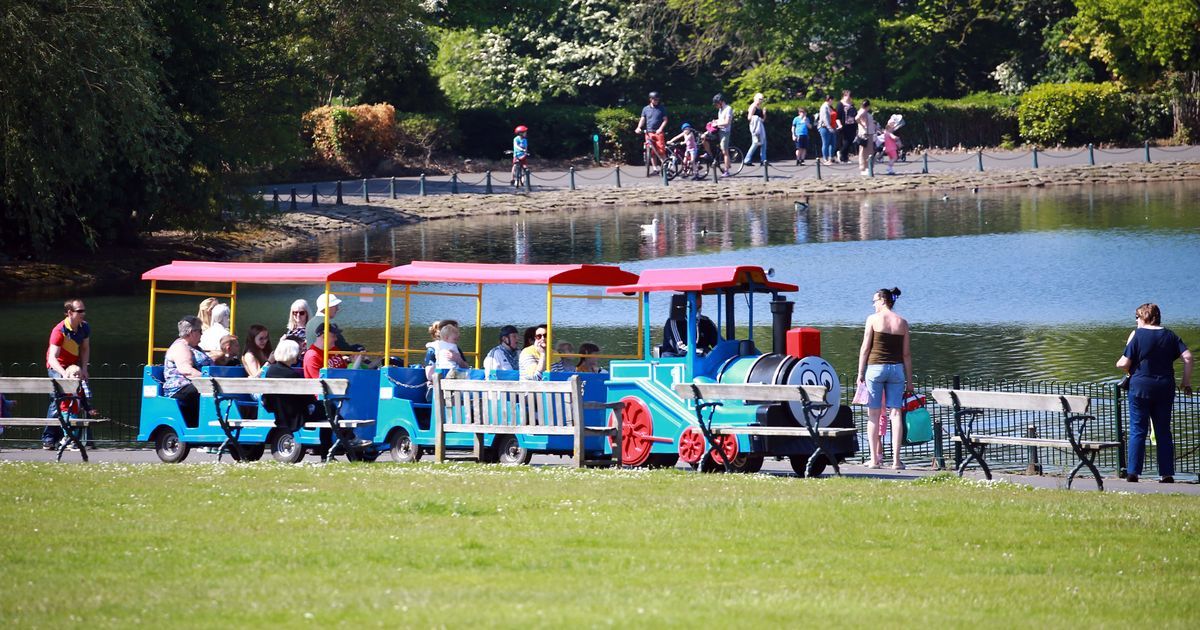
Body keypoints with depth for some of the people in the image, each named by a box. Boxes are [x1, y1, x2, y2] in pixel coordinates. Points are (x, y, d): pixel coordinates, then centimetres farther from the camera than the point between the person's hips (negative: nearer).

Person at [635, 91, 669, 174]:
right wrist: (639, 128, -9)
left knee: (661, 151, -12)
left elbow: (665, 120, 3)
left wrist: (660, 129, -13)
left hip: (659, 132, -2)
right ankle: (655, 169, 8)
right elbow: (642, 120, 10)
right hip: (649, 133, 2)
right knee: (652, 152, 3)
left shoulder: (662, 109, 6)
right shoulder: (646, 109, 11)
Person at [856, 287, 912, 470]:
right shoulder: (902, 323, 6)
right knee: (895, 413, 2)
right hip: (897, 369, 3)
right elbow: (906, 354, 7)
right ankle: (896, 459, -2)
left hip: (875, 367, -3)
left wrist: (860, 373, 2)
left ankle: (875, 458, 2)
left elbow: (865, 348, -4)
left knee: (873, 414, 3)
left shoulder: (873, 319, -3)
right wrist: (909, 380, 11)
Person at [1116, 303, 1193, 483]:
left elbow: (1125, 363, -8)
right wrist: (1186, 382, 4)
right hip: (1165, 388, 3)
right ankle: (1167, 473, 5)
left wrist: (1119, 363, 15)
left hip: (1140, 386, -3)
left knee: (1137, 431, 1)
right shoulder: (1170, 336, 7)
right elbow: (1187, 356, -2)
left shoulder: (1137, 335, -5)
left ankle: (1133, 473, -3)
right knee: (1164, 432, 9)